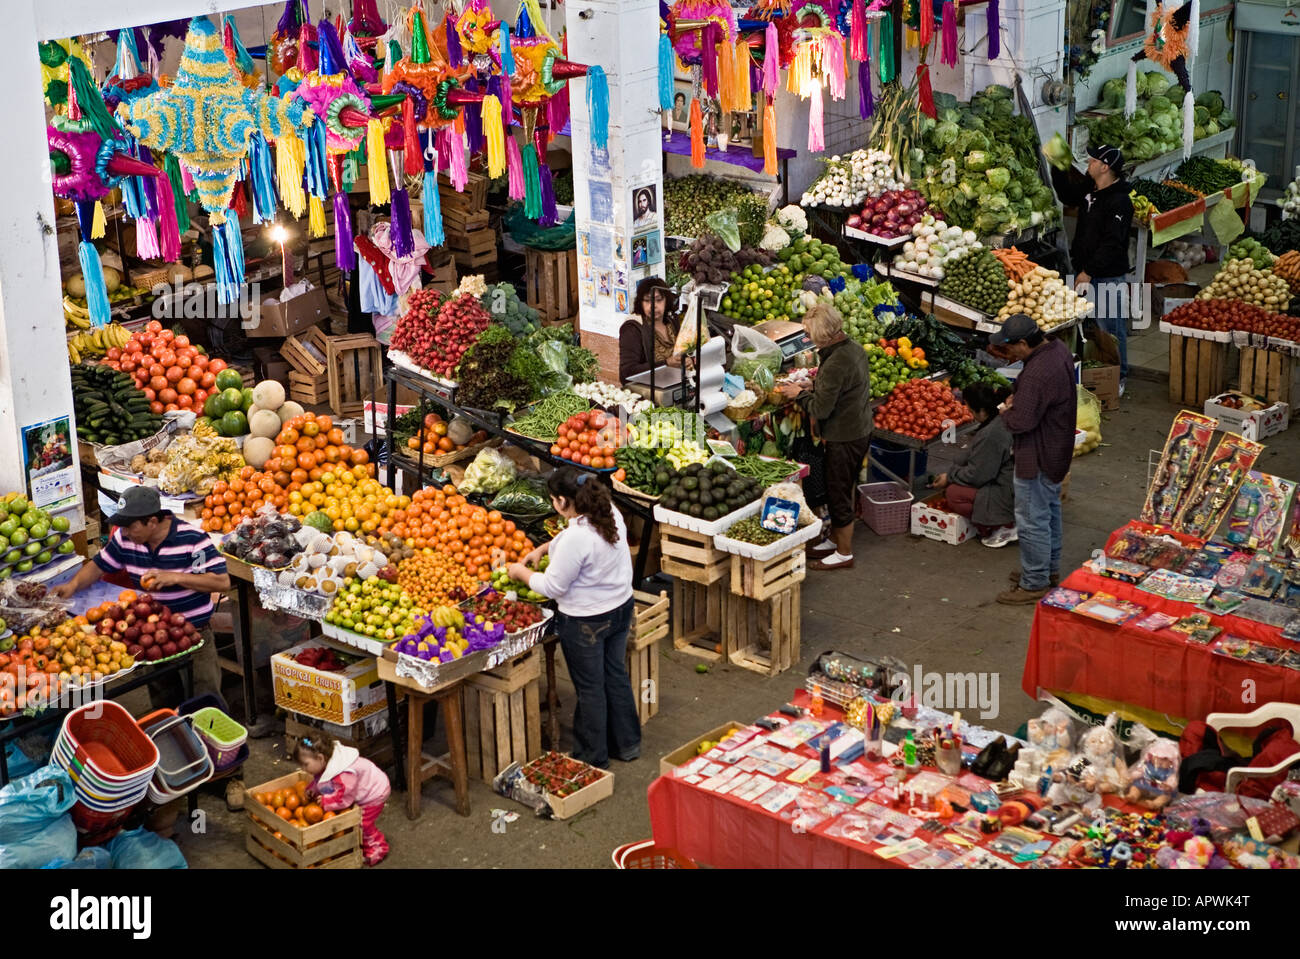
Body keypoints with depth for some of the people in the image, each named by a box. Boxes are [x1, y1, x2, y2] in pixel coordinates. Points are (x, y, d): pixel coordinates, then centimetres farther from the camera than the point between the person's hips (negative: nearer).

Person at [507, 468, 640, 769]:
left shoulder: (576, 538, -31)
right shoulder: (610, 513, -5)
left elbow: (553, 587, -20)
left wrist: (521, 573, -4)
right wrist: (544, 549, 17)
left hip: (586, 622, -8)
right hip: (621, 608, 8)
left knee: (590, 688, 9)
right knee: (615, 674, 23)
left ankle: (593, 757, 24)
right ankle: (627, 743, 37)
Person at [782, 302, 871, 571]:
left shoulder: (835, 363, -28)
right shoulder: (855, 349, 3)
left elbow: (820, 408, -24)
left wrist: (801, 395, -7)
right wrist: (814, 386, 10)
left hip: (843, 438, -10)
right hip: (861, 430, 10)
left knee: (838, 494, 4)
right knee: (843, 490, 22)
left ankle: (844, 553, 15)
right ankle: (835, 540, 37)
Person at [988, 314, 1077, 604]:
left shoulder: (1037, 374, -34)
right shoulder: (1059, 349, -1)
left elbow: (1021, 422, -32)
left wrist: (1006, 411, -10)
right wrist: (1018, 400, 1)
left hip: (1037, 458, -11)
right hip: (1057, 450, 11)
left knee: (1032, 520, 2)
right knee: (1050, 509, 25)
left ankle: (1034, 584, 13)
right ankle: (1050, 568, 41)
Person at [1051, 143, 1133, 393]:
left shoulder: (1119, 202, -19)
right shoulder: (1089, 189, 9)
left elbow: (1112, 244, -23)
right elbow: (1066, 195, 31)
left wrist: (1089, 271, -23)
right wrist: (1058, 167, 19)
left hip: (1109, 277, -9)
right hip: (1085, 272, 9)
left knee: (1111, 329, -1)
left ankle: (1118, 378, 9)